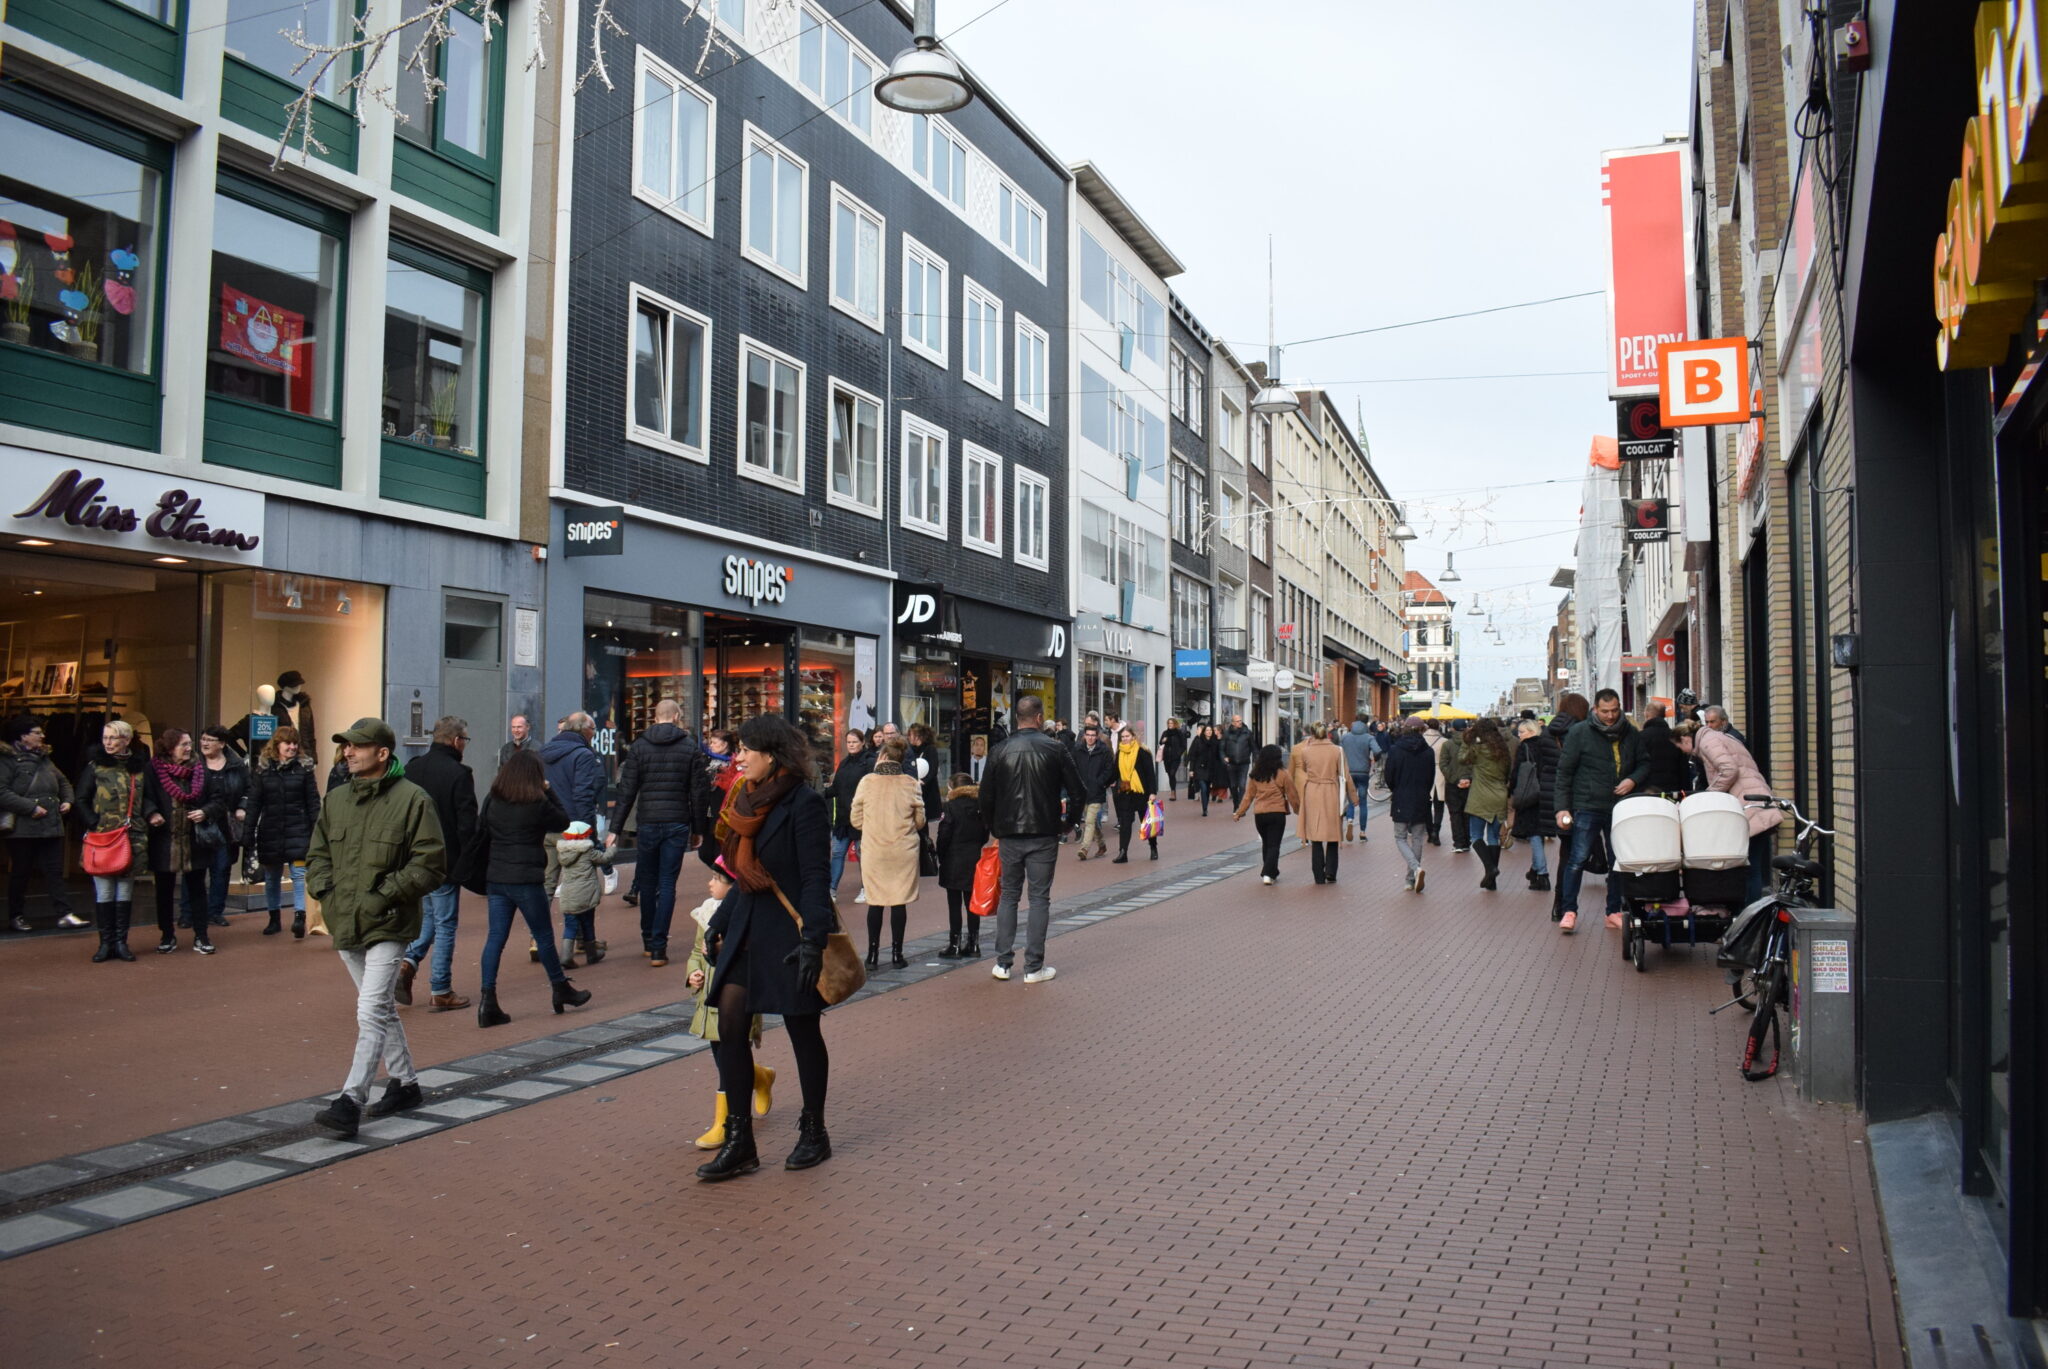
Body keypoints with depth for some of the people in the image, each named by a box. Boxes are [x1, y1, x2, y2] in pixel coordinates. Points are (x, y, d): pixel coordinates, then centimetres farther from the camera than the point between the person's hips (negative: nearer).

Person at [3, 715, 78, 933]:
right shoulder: (8, 760, -7)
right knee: (20, 874, 6)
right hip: (23, 828, -6)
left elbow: (63, 782, 27)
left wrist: (67, 800, 9)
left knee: (55, 871, 3)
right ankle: (16, 916, 18)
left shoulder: (44, 758, 16)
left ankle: (64, 914, 0)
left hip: (52, 825, 6)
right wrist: (30, 807, -19)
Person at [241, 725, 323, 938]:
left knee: (299, 874, -10)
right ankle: (274, 919, 24)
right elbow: (254, 803, 2)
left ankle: (299, 917, -14)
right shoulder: (263, 769, 3)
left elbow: (313, 801, -1)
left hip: (298, 831, -2)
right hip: (270, 831, 3)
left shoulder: (304, 767, -1)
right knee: (272, 877, 13)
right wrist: (248, 833, -1)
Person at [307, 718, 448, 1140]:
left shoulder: (412, 799, -11)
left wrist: (383, 895, -17)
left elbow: (431, 865, -12)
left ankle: (350, 1100, -11)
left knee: (371, 1013, -13)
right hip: (345, 923, 7)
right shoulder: (336, 800, 9)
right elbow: (317, 855, 20)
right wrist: (325, 888, 1)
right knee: (381, 1009, 18)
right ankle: (405, 1082, 31)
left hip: (387, 925, -7)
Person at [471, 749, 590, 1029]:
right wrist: (549, 791, 8)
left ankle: (488, 1001, 0)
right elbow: (563, 822, 4)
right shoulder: (537, 804, -11)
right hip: (526, 880, -5)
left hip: (495, 879, 5)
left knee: (495, 937, 6)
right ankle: (562, 990, 25)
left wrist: (485, 871, 17)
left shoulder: (492, 800, 4)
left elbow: (480, 835, 8)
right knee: (544, 936, 10)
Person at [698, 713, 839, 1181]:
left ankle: (814, 1133, 24)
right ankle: (739, 1142, 10)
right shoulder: (749, 799, 10)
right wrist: (719, 923, 16)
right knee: (729, 1024, 1)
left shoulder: (804, 803, -14)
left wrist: (812, 940, -25)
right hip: (748, 930, 8)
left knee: (802, 1029, 6)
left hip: (790, 932, -7)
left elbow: (815, 878, -18)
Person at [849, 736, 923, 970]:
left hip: (873, 851, 0)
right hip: (904, 852, 0)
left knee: (875, 902, 9)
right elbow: (920, 822, 2)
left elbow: (856, 821, 0)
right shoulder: (911, 784, -4)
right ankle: (897, 953, 12)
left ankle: (873, 954, 14)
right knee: (899, 901, 7)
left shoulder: (867, 782, -6)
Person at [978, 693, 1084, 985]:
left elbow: (986, 797, 3)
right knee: (1040, 898, 4)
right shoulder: (1054, 749, -5)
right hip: (1043, 835, -2)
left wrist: (995, 829, 14)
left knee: (1009, 896, 13)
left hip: (1008, 836, 2)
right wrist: (1066, 810, 14)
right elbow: (1078, 792, -5)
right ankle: (1034, 967, 4)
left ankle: (1003, 963, 12)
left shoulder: (1000, 751, 1)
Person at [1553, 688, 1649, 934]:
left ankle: (1614, 912, 19)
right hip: (1587, 807, -4)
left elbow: (1644, 764, 17)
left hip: (1621, 807, 4)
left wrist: (1633, 780, -6)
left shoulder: (1631, 734, 8)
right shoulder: (1579, 733, -3)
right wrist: (1562, 807, -8)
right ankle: (1568, 911, -1)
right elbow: (1564, 771, -3)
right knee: (1578, 858, -8)